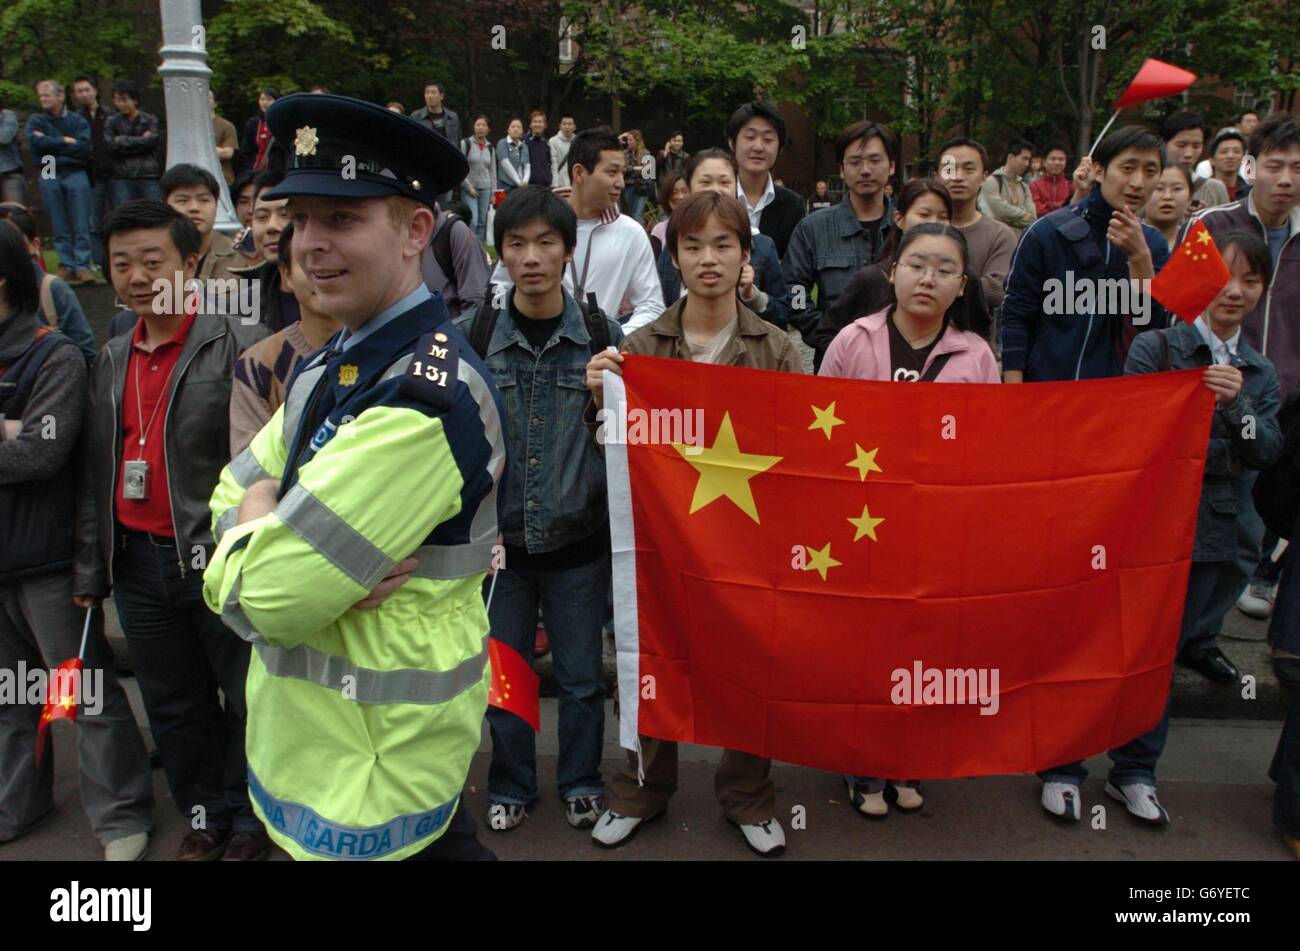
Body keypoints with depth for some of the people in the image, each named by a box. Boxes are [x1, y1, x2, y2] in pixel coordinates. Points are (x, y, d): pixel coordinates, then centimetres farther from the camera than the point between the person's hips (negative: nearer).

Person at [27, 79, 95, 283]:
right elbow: (36, 143, -4)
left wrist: (51, 144, -3)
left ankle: (83, 265, -9)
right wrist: (66, 142, -3)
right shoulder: (36, 120, 14)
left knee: (81, 224, -9)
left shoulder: (77, 121, 10)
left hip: (75, 173, -2)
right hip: (49, 177, 2)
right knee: (59, 226, 0)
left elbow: (85, 147, -6)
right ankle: (66, 266, 3)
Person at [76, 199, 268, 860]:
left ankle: (251, 816, 29)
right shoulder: (110, 361, 11)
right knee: (174, 706, 17)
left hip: (219, 560, -6)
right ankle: (203, 815, 35)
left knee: (249, 699, 8)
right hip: (138, 563, 6)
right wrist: (89, 570, 14)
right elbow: (96, 474, 15)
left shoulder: (239, 346, -9)